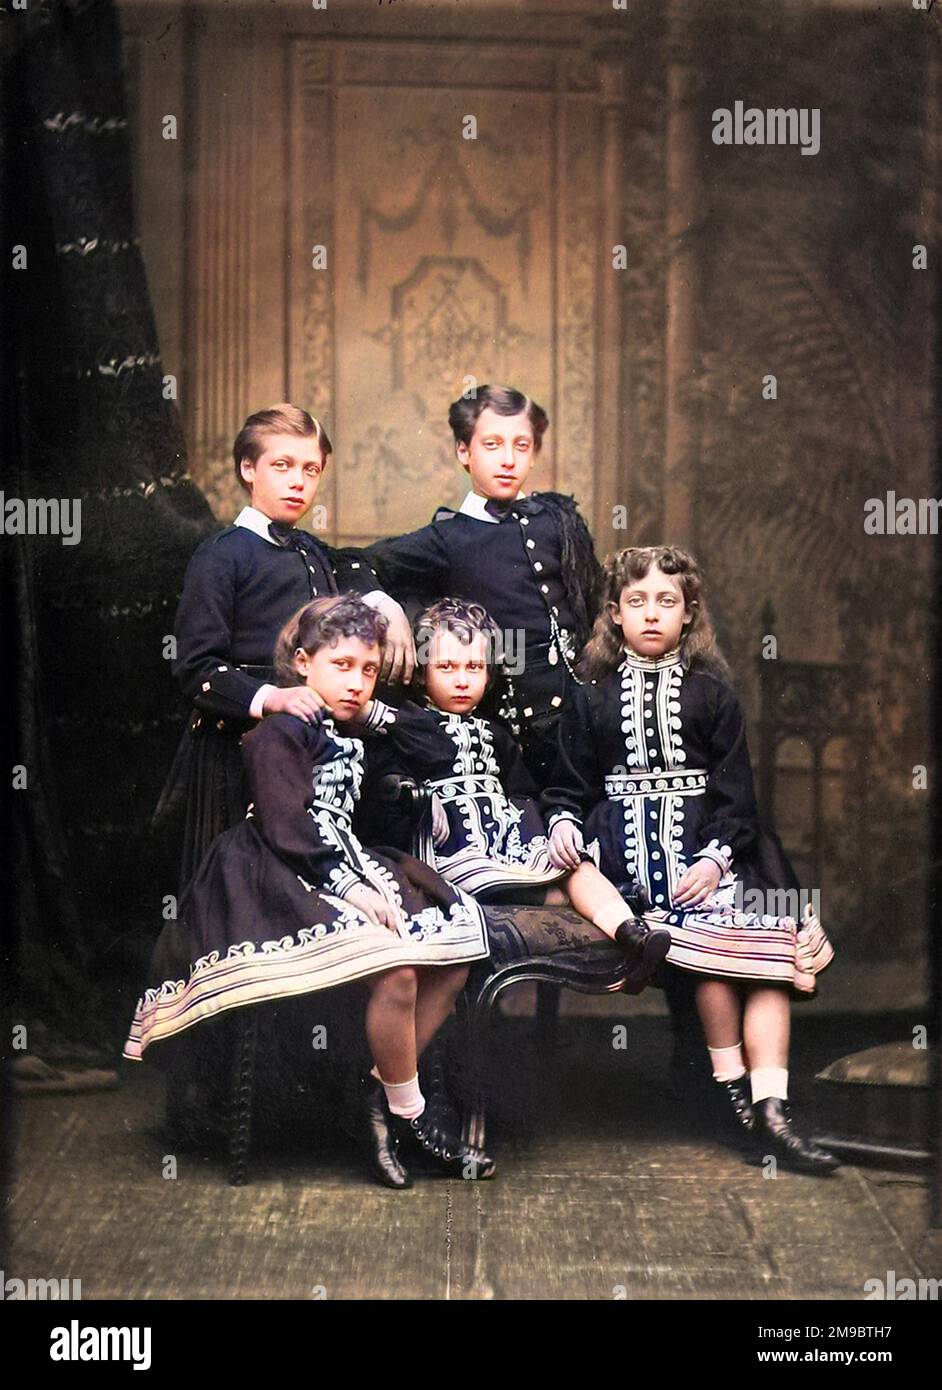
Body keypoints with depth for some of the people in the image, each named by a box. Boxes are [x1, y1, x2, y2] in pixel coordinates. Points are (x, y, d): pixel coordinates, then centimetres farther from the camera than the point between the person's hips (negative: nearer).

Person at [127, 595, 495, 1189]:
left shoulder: (349, 737, 20)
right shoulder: (280, 732, -8)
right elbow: (286, 827, -17)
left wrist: (373, 877, 6)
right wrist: (349, 887, -22)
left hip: (342, 869, 10)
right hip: (287, 879, -10)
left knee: (456, 956, -4)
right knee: (397, 968, -30)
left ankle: (385, 1086, 1)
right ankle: (407, 1116, -11)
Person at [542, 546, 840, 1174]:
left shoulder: (713, 694, 13)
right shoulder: (592, 699, 15)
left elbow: (736, 789, 5)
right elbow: (571, 784, 15)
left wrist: (717, 856, -10)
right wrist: (564, 821, -8)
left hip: (706, 845, 2)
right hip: (627, 846, -2)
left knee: (768, 942, -22)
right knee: (709, 937, -28)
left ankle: (769, 1107, -25)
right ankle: (737, 1091, -17)